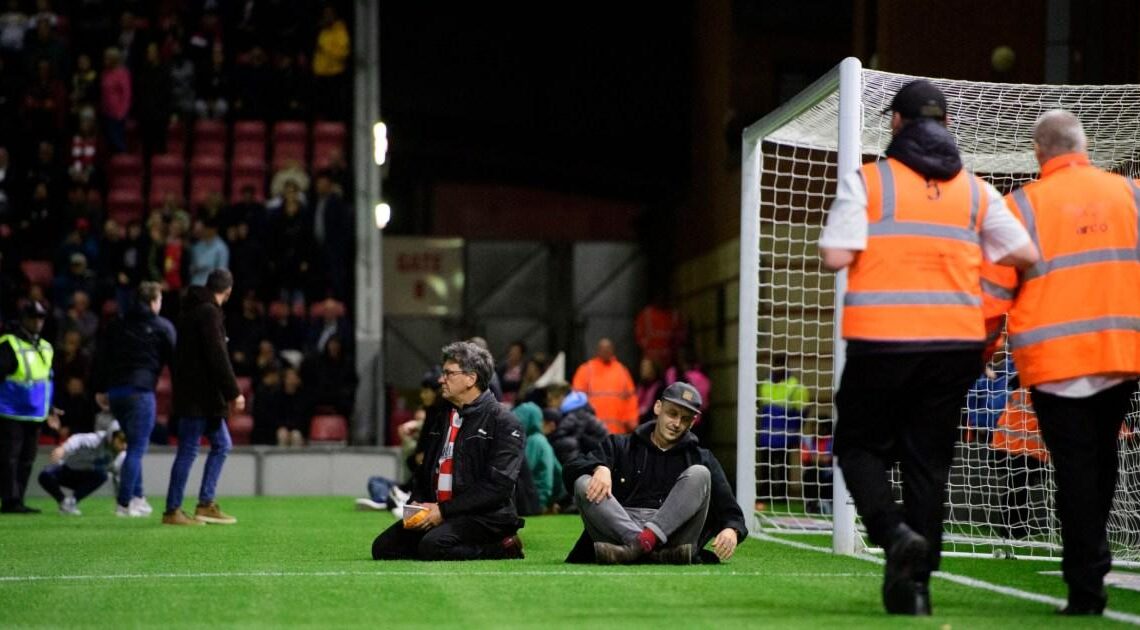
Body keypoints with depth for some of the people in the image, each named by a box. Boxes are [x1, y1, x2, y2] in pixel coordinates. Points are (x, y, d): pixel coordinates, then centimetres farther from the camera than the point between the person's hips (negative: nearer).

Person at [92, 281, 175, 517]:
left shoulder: (117, 326, 14)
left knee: (135, 446, 18)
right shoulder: (162, 326, 0)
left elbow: (101, 359, 12)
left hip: (115, 391, 6)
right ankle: (124, 503, -7)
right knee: (137, 448, -3)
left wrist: (100, 389, 16)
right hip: (140, 391, -6)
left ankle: (137, 497, 16)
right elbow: (175, 358, 1)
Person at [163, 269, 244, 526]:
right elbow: (218, 357, -20)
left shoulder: (193, 310, 16)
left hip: (200, 396, 10)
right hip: (199, 396, -10)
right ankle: (172, 511, -2)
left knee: (221, 444, 15)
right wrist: (234, 392, -17)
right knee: (188, 451, -6)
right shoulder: (209, 312, -14)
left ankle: (206, 504, 15)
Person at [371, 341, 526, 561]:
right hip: (437, 512, 8)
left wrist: (444, 510, -18)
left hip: (486, 516, -8)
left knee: (433, 546, -33)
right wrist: (417, 504, 1)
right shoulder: (439, 417, 17)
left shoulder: (503, 422, -7)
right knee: (383, 547, -8)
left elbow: (498, 485, -16)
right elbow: (423, 469, 23)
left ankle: (502, 548, -9)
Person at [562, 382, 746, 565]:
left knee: (699, 474, -18)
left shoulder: (702, 458, 21)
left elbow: (731, 513, 12)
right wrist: (600, 468, -18)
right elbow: (571, 470, 6)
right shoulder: (620, 446, 20)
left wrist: (731, 531, -14)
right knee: (583, 483, -21)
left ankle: (640, 544, -39)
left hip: (673, 534, 0)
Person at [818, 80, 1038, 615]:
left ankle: (894, 531, -14)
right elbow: (1026, 254, 8)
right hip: (956, 343, 3)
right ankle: (915, 581, 8)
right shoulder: (975, 190, 8)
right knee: (929, 461, 10)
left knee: (860, 445, 11)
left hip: (881, 340, -3)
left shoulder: (867, 180, -4)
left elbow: (836, 256, -11)